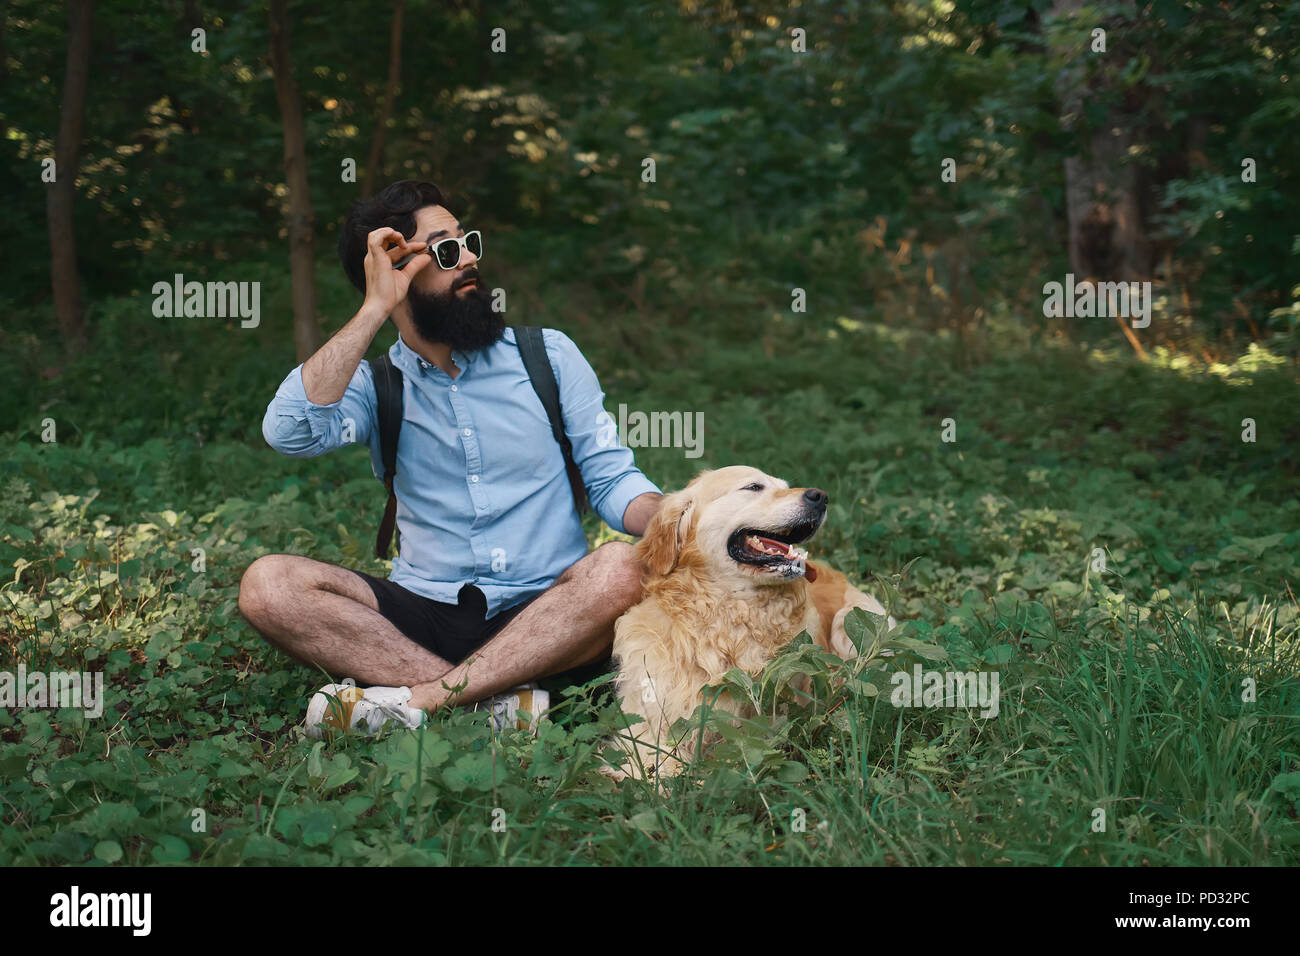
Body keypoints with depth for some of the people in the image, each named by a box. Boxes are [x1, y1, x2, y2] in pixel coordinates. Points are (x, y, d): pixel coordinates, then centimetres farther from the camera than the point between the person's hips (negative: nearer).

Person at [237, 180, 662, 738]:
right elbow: (289, 432, -14)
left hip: (547, 615, 0)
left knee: (624, 567, -32)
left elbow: (612, 479, 7)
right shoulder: (376, 384, 8)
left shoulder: (549, 354, 11)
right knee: (269, 584, -22)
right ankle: (492, 698, -33)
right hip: (427, 616, 0)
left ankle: (416, 698, -33)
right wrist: (375, 310, -10)